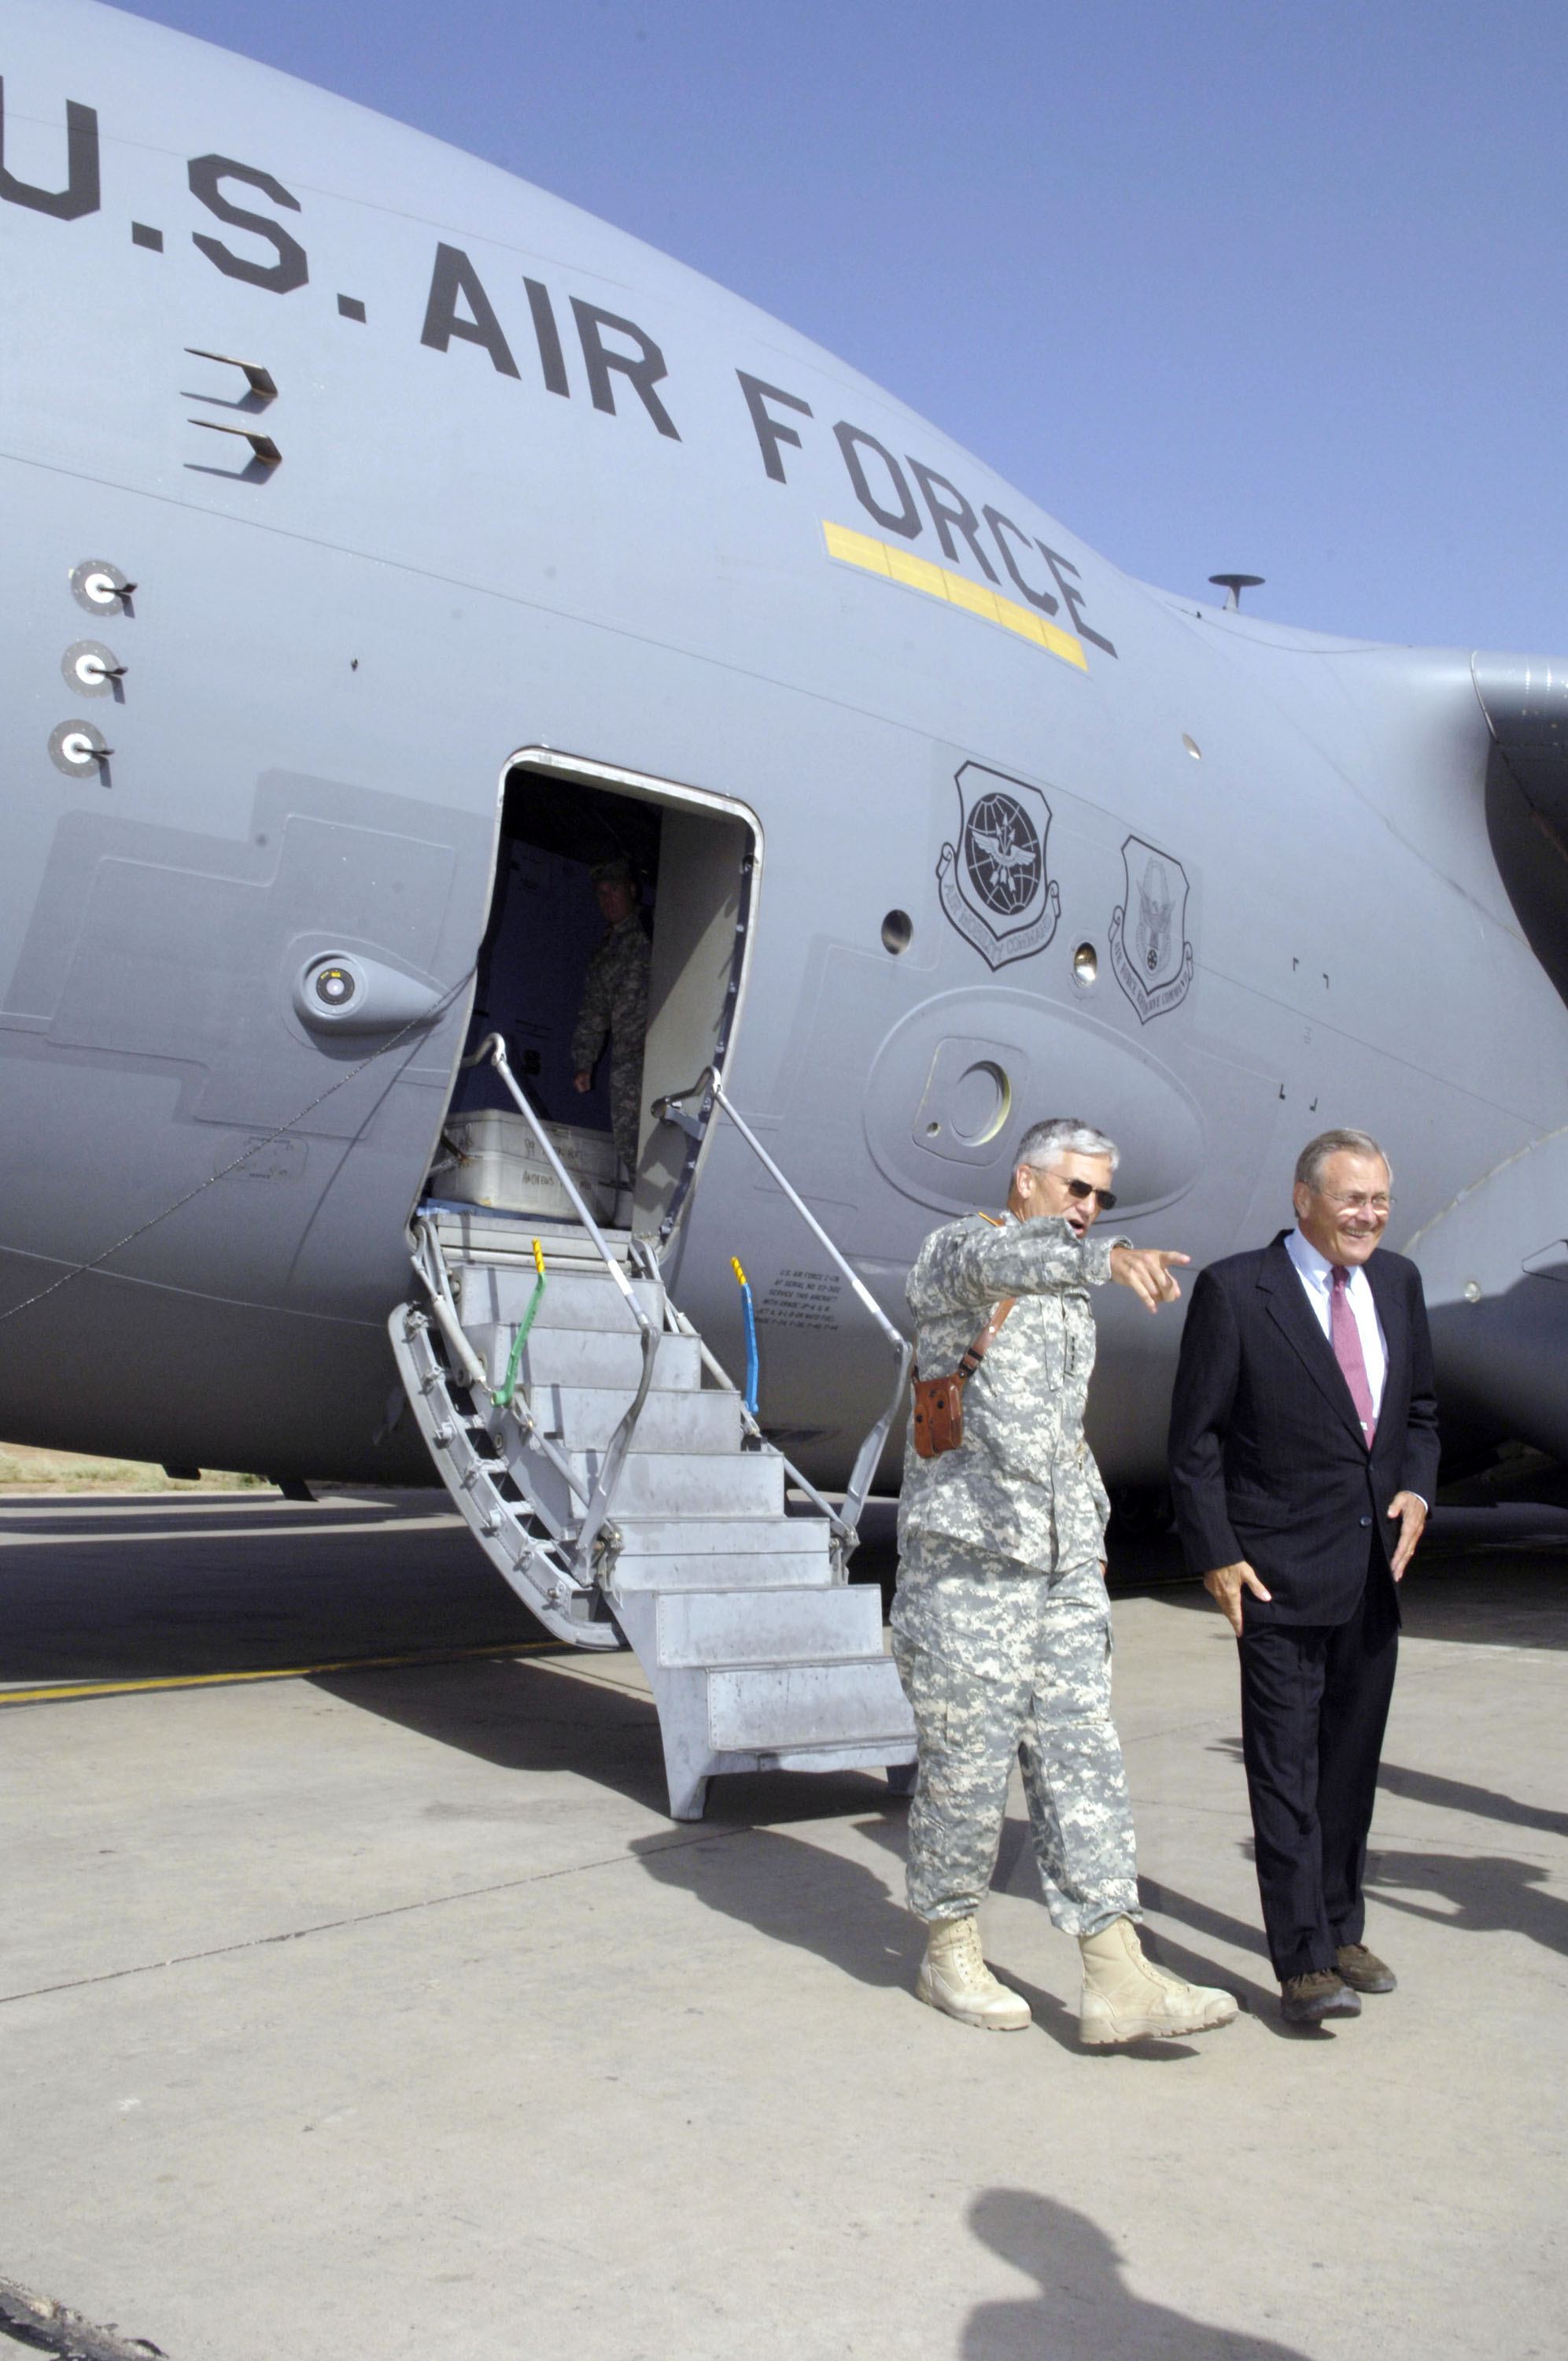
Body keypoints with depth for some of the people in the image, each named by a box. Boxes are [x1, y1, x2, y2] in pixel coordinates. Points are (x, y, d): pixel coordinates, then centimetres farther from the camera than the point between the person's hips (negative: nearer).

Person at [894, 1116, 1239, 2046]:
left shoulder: (1073, 1298, 20)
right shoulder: (956, 1251, -4)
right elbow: (1000, 1261, -30)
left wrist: (1091, 1534, 22)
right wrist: (1109, 1259, -48)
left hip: (1063, 1561, 7)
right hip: (966, 1557, -6)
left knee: (1084, 1758, -1)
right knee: (968, 1765, 2)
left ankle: (1119, 1980, -3)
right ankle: (950, 1952, 20)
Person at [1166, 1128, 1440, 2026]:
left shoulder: (1398, 1282, 9)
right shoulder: (1235, 1290, -9)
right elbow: (1196, 1436, -7)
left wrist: (1416, 1489, 0)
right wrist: (1216, 1554, -12)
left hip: (1375, 1568, 6)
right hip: (1282, 1574, -6)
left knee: (1352, 1762, 15)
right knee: (1287, 1767, -4)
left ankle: (1340, 1930, 30)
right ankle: (1304, 1963, 1)